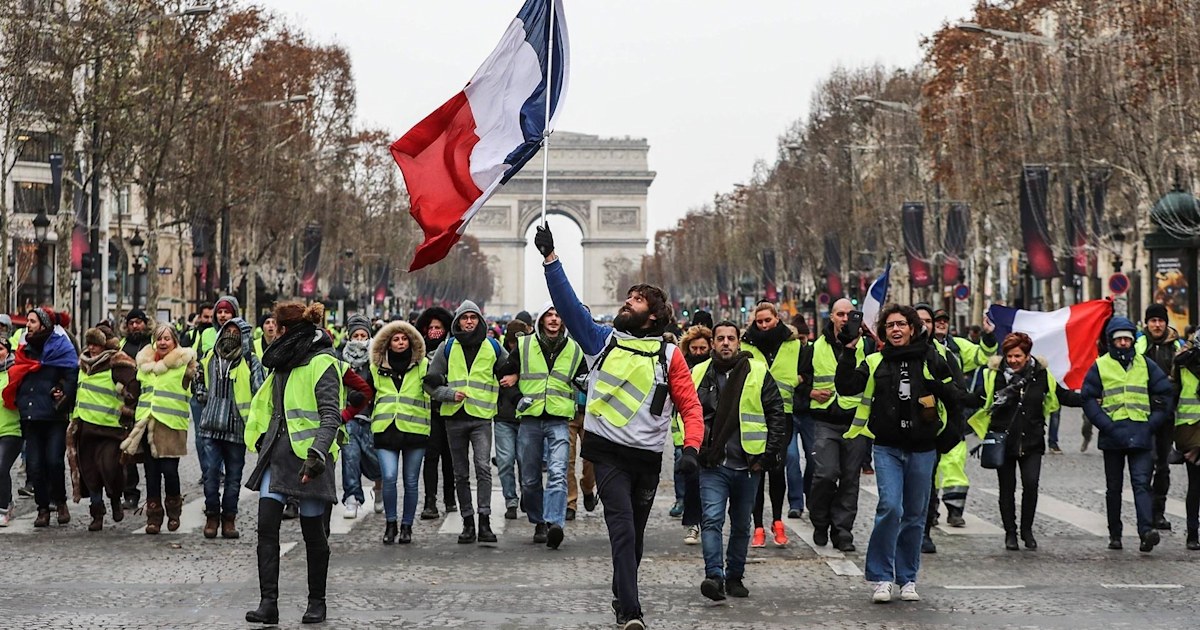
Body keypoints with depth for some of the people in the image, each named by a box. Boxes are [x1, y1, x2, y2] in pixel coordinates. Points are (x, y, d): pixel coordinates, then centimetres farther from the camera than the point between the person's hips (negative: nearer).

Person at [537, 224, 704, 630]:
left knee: (634, 535, 14)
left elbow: (690, 406, 1)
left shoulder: (669, 355, 4)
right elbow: (567, 303, 1)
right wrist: (550, 259, -6)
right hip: (608, 451, -1)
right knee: (623, 528, -14)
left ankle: (622, 596, 32)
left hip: (648, 456, 1)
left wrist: (691, 448, -14)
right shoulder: (603, 340, 7)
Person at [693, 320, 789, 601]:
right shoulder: (699, 375, 6)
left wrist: (768, 455, -4)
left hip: (747, 465, 1)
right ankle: (714, 576, -21)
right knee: (712, 520, -16)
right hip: (712, 465, 0)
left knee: (741, 525, 11)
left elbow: (777, 415, 2)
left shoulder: (757, 373, 1)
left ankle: (734, 576, 24)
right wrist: (693, 450, 6)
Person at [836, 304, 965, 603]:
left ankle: (908, 578, 21)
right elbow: (845, 387, -4)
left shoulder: (931, 360, 3)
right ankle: (881, 578, -5)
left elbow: (957, 396, 7)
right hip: (887, 447, -1)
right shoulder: (875, 363, 5)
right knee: (890, 507, -16)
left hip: (922, 449, 1)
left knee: (915, 515, 9)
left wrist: (942, 386, -14)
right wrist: (849, 352, -12)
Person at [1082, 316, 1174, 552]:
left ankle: (1146, 530, -24)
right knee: (1113, 487, 8)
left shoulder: (1145, 364, 9)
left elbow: (1165, 393, 11)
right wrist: (1106, 425, -10)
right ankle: (1114, 534, 17)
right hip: (1112, 435, 0)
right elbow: (1089, 399, 1)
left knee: (1141, 483, -12)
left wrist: (1153, 423, 1)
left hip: (1141, 435, 0)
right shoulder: (1100, 366, 4)